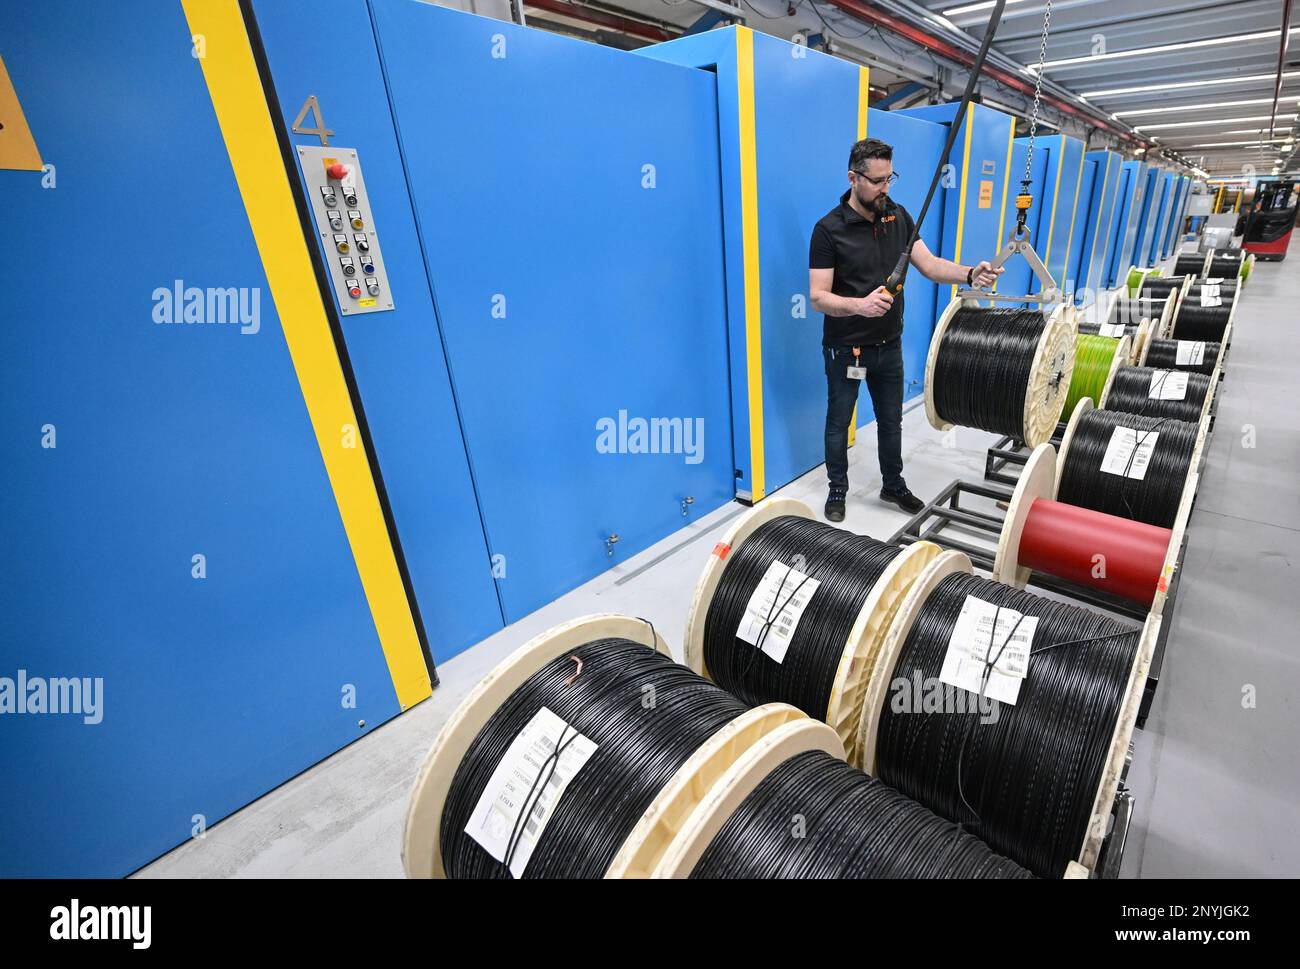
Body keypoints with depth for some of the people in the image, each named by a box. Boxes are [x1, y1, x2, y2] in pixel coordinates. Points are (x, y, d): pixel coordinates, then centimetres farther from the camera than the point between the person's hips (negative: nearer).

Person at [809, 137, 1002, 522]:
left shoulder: (898, 217, 2)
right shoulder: (829, 229, -15)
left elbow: (929, 264, -3)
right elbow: (818, 296, -19)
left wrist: (970, 274, -22)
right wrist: (859, 304, -37)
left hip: (889, 345, 5)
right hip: (846, 348, -5)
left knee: (891, 420, 17)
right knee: (839, 421, 10)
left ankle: (893, 485, 36)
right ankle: (837, 490, 28)